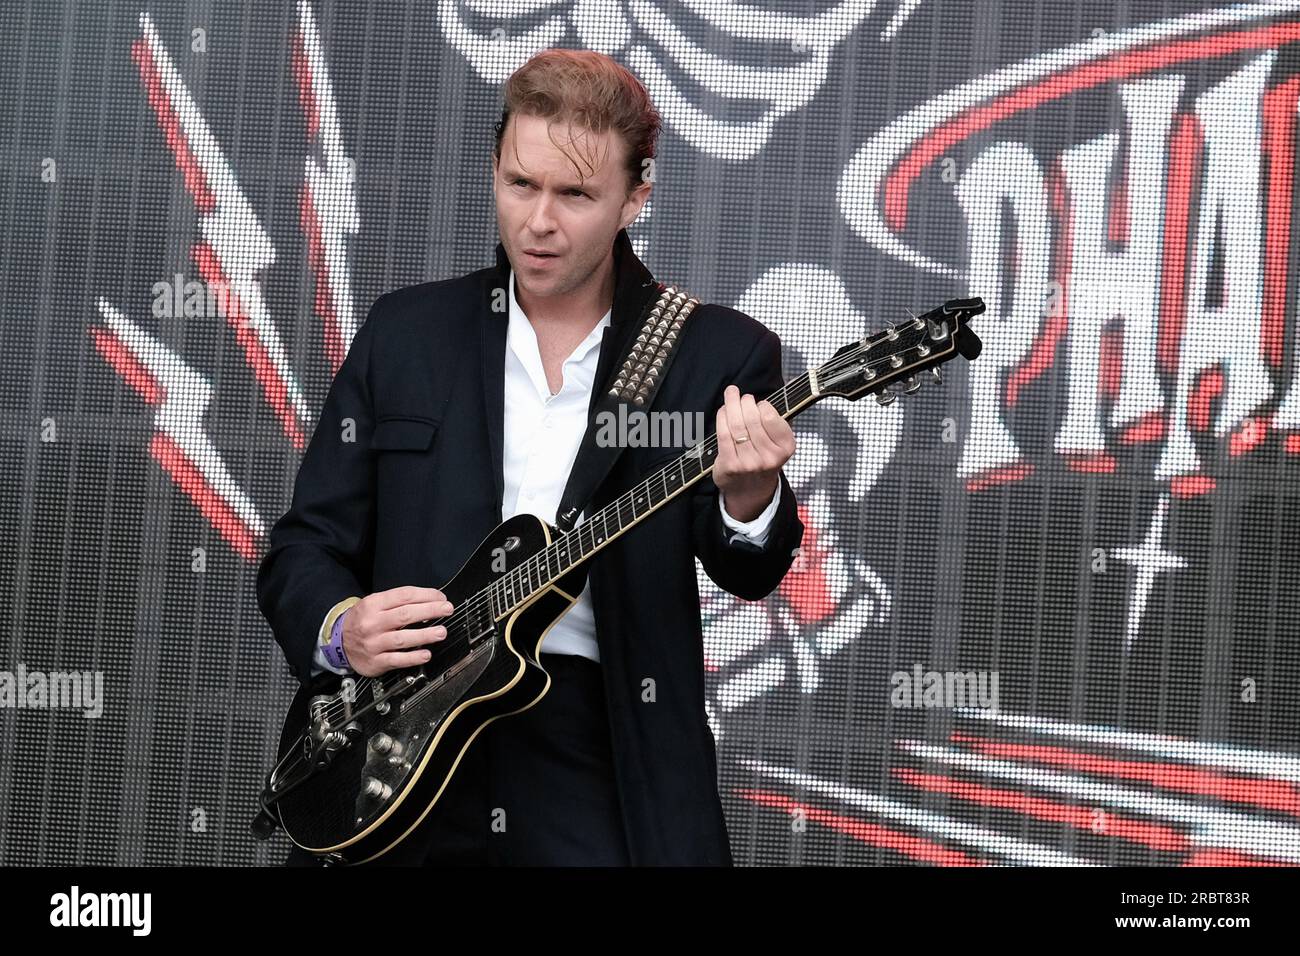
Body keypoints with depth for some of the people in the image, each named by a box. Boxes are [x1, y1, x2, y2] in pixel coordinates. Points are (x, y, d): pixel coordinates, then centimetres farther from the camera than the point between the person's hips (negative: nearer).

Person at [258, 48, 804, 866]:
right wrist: (341, 630, -11)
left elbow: (749, 573, -7)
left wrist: (748, 499, -30)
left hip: (609, 776, -2)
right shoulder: (405, 334, 8)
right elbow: (304, 547, 10)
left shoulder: (719, 356, 2)